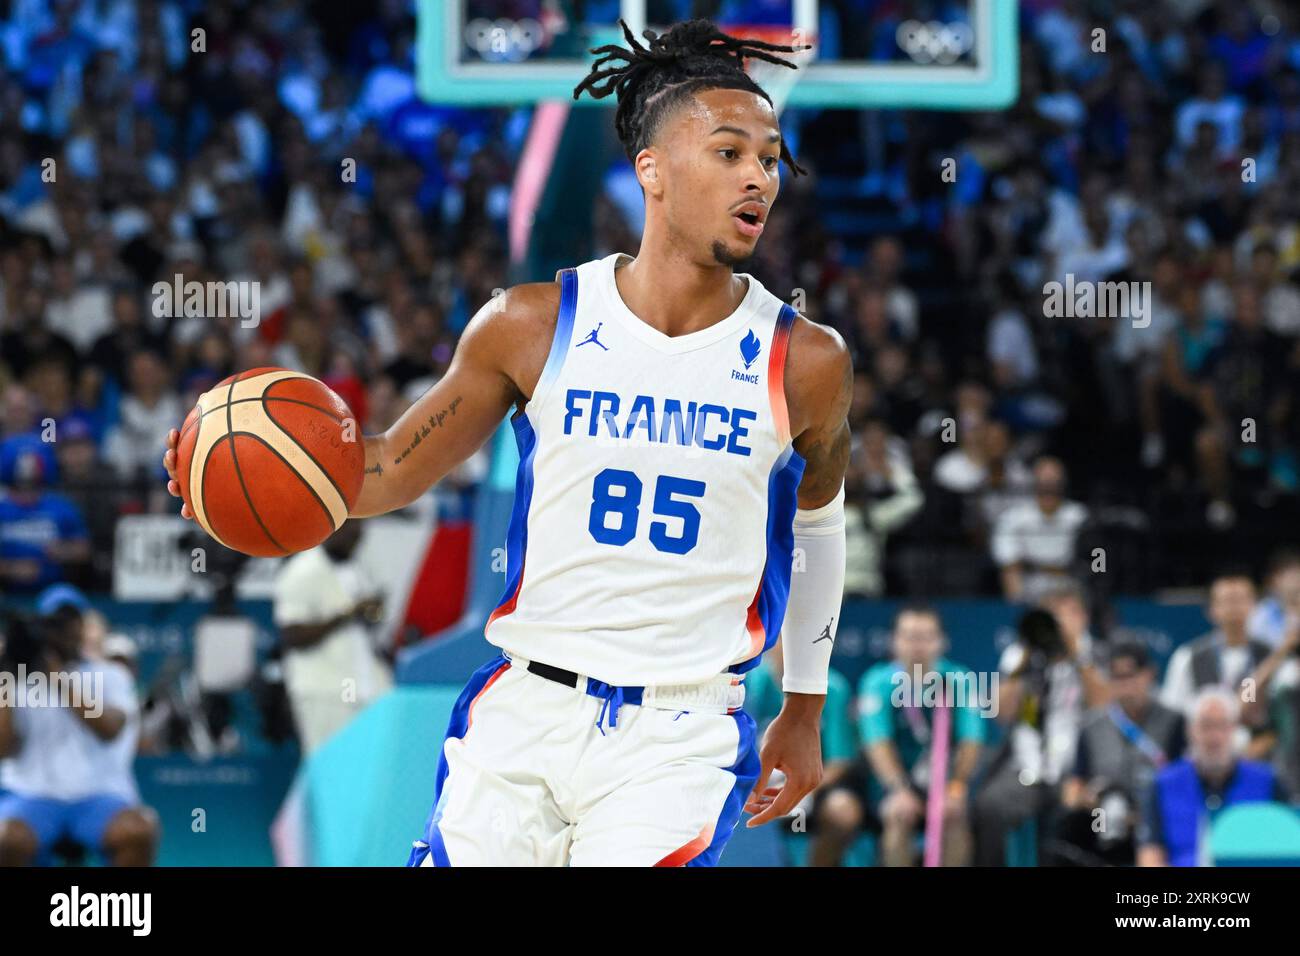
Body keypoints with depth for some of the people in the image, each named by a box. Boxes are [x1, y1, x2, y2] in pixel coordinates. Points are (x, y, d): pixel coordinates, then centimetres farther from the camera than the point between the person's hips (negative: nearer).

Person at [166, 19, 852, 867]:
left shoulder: (807, 365, -1)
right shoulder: (533, 327, -1)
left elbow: (818, 521, 17)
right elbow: (395, 470, 8)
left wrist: (805, 710, 23)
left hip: (681, 737, -1)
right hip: (526, 711, 1)